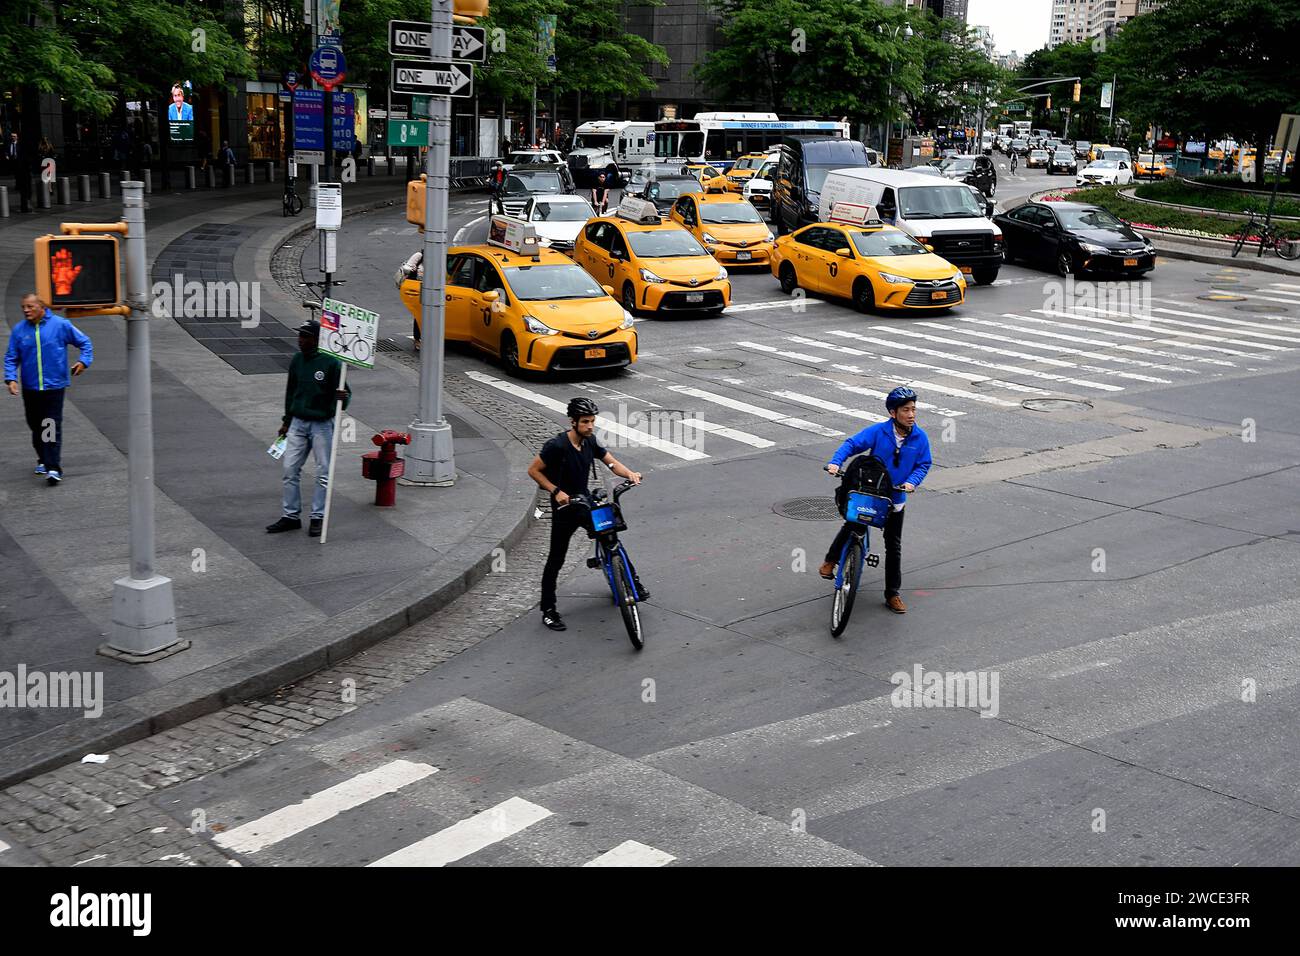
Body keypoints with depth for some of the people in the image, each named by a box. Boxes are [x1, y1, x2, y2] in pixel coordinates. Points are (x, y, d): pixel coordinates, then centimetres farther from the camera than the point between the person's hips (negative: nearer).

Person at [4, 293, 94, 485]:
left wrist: (84, 361, -7)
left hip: (54, 386, -3)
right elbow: (11, 358, 7)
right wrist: (11, 379, -8)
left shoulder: (60, 325, -3)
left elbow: (84, 342, 8)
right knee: (36, 426, 13)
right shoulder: (19, 330, 3)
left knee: (52, 428, -9)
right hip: (30, 388, 3)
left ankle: (53, 468, -11)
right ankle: (43, 460, 33)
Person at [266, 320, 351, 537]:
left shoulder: (331, 363, -12)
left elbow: (345, 393, -7)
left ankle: (318, 517, 11)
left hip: (322, 425, -6)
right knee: (290, 469, 5)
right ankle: (291, 516, 14)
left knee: (323, 474, 1)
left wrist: (343, 398, -31)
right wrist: (286, 421, 17)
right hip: (297, 423, 6)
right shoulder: (297, 361, 7)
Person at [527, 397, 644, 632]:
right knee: (556, 560, 2)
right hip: (564, 508, -6)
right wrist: (556, 491, -24)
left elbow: (611, 462, 2)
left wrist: (630, 474, -18)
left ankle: (632, 582, 23)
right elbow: (533, 470, -15)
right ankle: (548, 610, 12)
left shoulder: (590, 441, -3)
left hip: (585, 503, 6)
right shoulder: (557, 446, -22)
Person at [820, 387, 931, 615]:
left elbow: (923, 464, 0)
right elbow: (852, 444, -14)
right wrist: (836, 462, -30)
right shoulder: (878, 431, -15)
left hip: (895, 499, 2)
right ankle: (831, 559, 27)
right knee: (851, 526, -4)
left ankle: (892, 594, 16)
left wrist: (911, 482, -18)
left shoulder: (920, 438, -8)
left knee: (894, 547, 6)